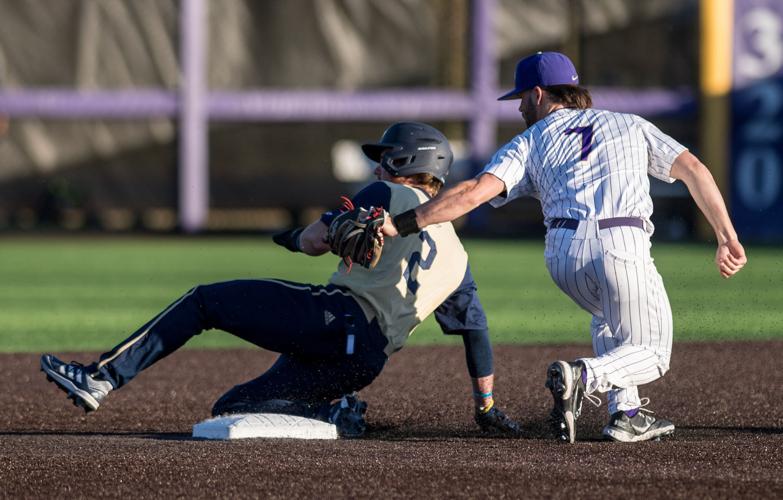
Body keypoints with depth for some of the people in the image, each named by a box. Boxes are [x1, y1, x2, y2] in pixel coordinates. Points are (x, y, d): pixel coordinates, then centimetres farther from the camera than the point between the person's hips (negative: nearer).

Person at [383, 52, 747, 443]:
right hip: (622, 247, -2)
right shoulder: (629, 125, 23)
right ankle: (582, 376, -18)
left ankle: (625, 413, 17)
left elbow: (474, 193, 3)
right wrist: (727, 239, 9)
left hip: (563, 254, 2)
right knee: (651, 354, 10)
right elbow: (693, 169, 12)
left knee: (609, 316, 32)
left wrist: (398, 225, 1)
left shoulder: (529, 143, 18)